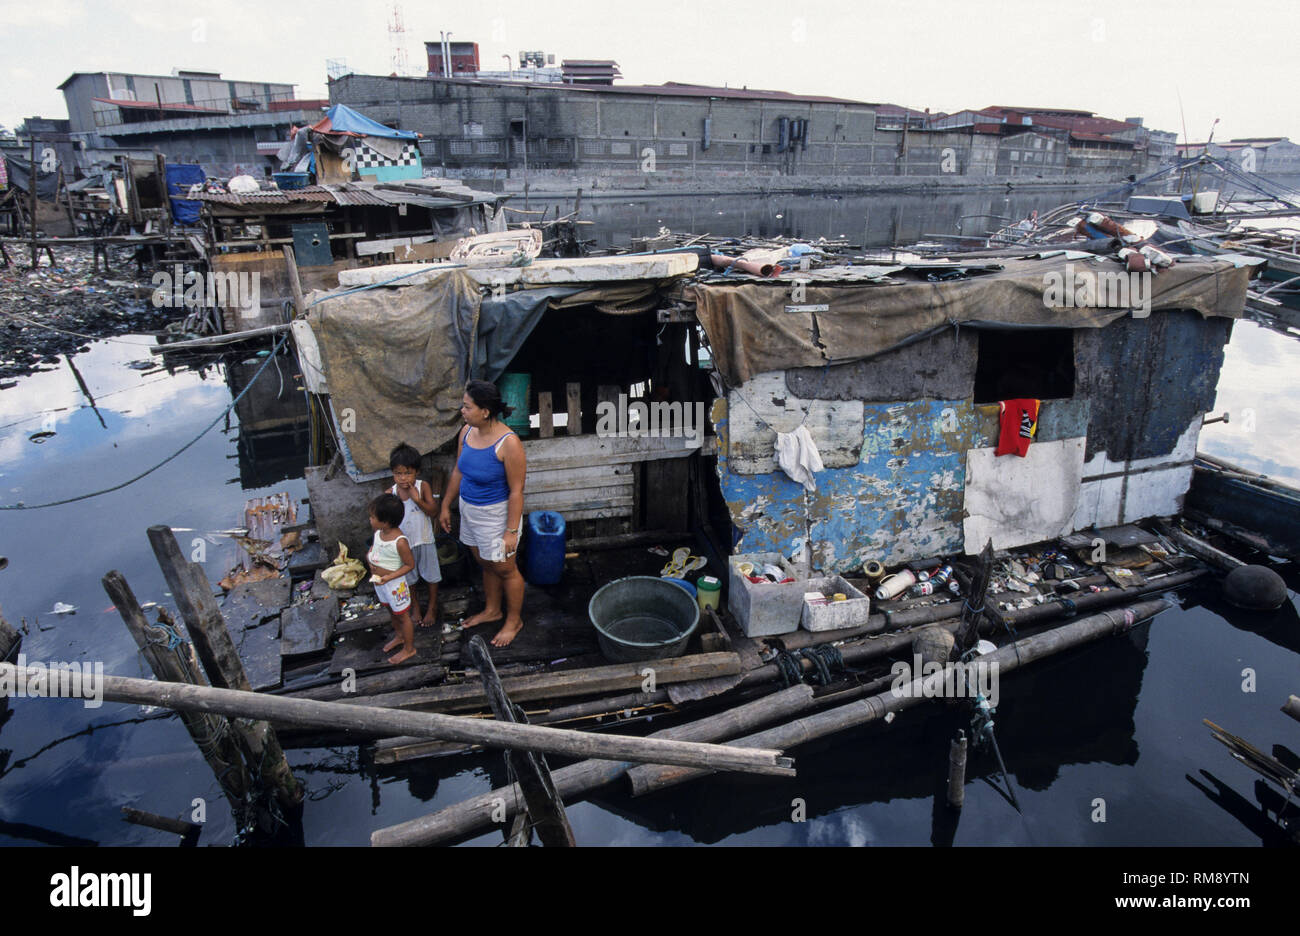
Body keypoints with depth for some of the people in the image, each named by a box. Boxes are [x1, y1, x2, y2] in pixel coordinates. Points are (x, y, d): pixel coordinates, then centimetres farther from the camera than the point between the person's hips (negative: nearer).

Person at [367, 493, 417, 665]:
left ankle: (409, 649, 30)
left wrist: (389, 577, -28)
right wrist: (370, 553, -7)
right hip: (378, 581, 8)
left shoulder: (399, 542, -32)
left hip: (394, 584, -8)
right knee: (391, 611, 28)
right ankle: (399, 636, 52)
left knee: (402, 615, 12)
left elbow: (410, 564, -22)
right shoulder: (378, 531, -9)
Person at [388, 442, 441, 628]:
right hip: (403, 541, 1)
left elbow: (433, 511, -20)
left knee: (430, 575, 14)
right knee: (408, 578, 18)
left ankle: (432, 607, 35)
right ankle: (415, 605, 41)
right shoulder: (391, 493, -12)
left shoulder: (423, 487, -15)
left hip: (424, 540, -1)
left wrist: (418, 500, -30)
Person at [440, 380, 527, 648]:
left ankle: (514, 621, 32)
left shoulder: (508, 443, -27)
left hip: (496, 515, -7)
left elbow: (516, 491, -23)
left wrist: (512, 531, -21)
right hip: (469, 511, 7)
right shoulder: (467, 432, -5)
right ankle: (492, 610, 47)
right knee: (486, 564, 25)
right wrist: (446, 506, 14)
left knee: (505, 569, 11)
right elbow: (458, 472, 9)